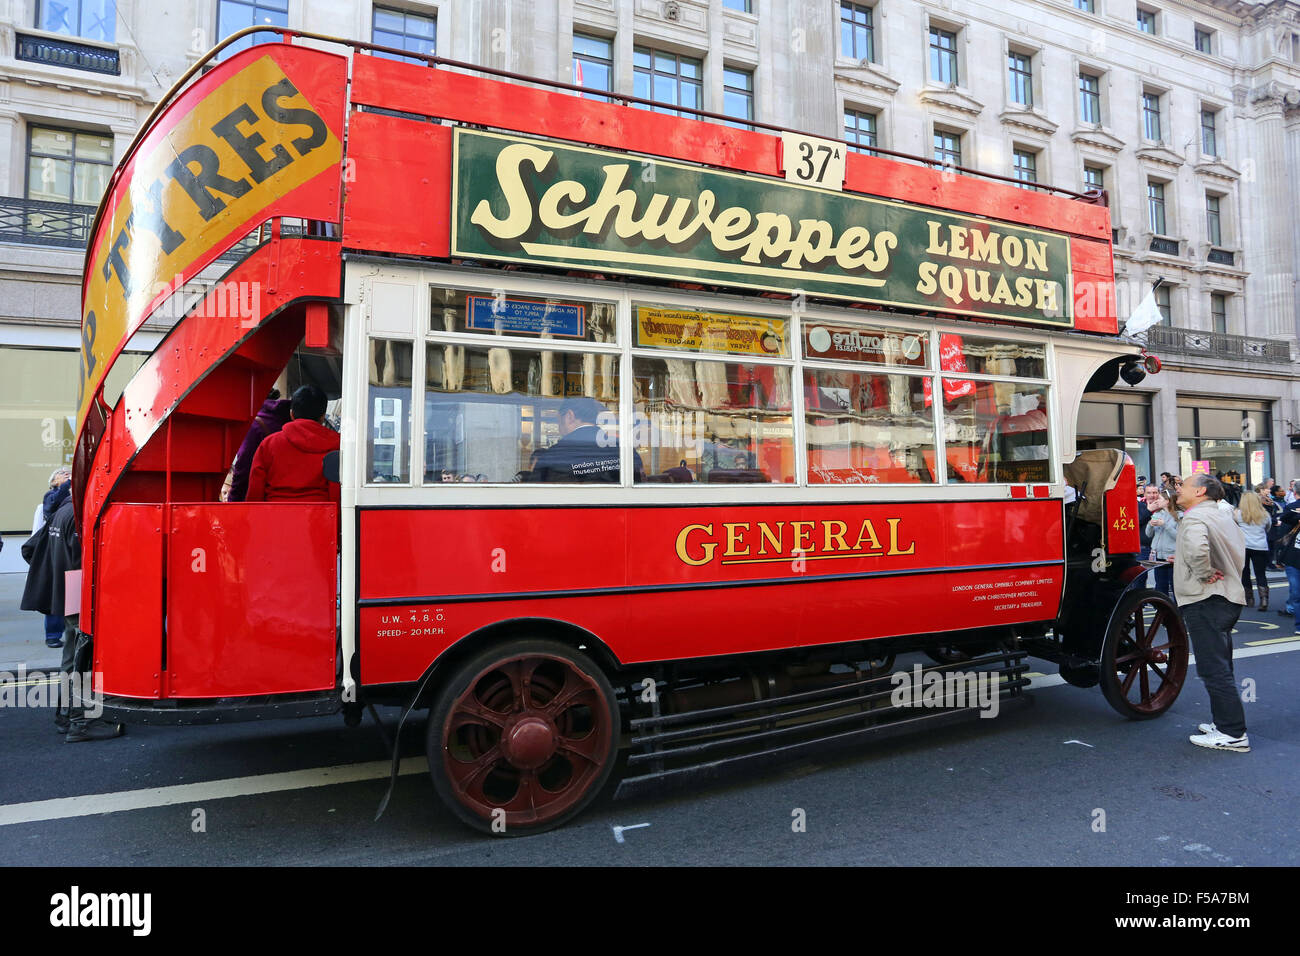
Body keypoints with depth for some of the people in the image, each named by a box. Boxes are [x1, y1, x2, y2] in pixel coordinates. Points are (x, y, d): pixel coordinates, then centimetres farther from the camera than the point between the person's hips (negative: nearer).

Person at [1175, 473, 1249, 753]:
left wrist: (1203, 572, -20)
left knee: (1213, 669, -6)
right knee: (1221, 667, 19)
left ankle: (1233, 733, -3)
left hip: (1205, 600, -10)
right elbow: (1239, 552, 29)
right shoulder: (1223, 517, 18)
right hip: (1229, 597, 10)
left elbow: (1196, 548, -35)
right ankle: (1225, 722, 28)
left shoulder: (1195, 517, -14)